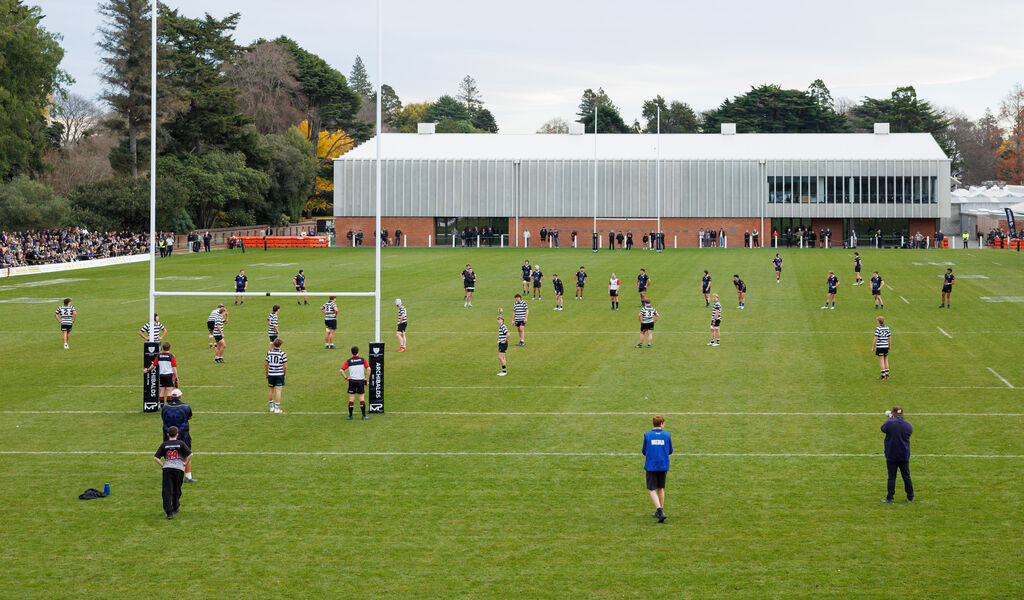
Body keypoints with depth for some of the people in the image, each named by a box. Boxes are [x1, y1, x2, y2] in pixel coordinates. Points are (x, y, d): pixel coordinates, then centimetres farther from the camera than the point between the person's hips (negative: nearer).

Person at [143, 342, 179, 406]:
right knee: (170, 392, -3)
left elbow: (153, 365, 10)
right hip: (169, 375, -4)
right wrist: (176, 378, -5)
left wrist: (147, 370, 27)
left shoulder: (159, 356, 2)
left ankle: (161, 404, 9)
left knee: (162, 391, 9)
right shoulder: (172, 357, -9)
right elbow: (174, 368, -10)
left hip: (161, 375, 4)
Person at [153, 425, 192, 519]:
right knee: (177, 490, 16)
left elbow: (155, 457, 6)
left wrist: (162, 465, 10)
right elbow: (190, 454, -3)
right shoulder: (181, 443, 8)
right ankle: (175, 508, 27)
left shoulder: (164, 445, 11)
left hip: (167, 468, 0)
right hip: (179, 468, 0)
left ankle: (169, 512, -13)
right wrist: (185, 464, 7)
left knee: (167, 490, -3)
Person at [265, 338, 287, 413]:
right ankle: (277, 409, 0)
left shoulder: (269, 353, -1)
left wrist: (266, 374, 16)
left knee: (271, 390, 14)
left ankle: (271, 408, 23)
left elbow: (266, 365, 5)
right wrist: (284, 374, 8)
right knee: (278, 391, 0)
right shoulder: (282, 354, -10)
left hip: (271, 374, 3)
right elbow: (285, 366, -8)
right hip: (279, 375, -3)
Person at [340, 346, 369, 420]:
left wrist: (346, 378, 0)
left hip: (352, 381, 0)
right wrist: (366, 378, -2)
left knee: (351, 398, 7)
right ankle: (364, 416, 6)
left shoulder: (348, 361, 2)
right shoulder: (362, 360, 0)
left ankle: (350, 416, 7)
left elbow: (341, 370, -5)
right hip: (361, 380, 0)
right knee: (361, 398, 7)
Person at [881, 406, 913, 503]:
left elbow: (883, 429, 5)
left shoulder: (890, 423, -14)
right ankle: (910, 497, 20)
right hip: (904, 456, 3)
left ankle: (889, 498, 4)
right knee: (906, 476, 13)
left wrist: (889, 418, 20)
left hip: (891, 456, -3)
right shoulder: (908, 425, -3)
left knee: (891, 477, 3)